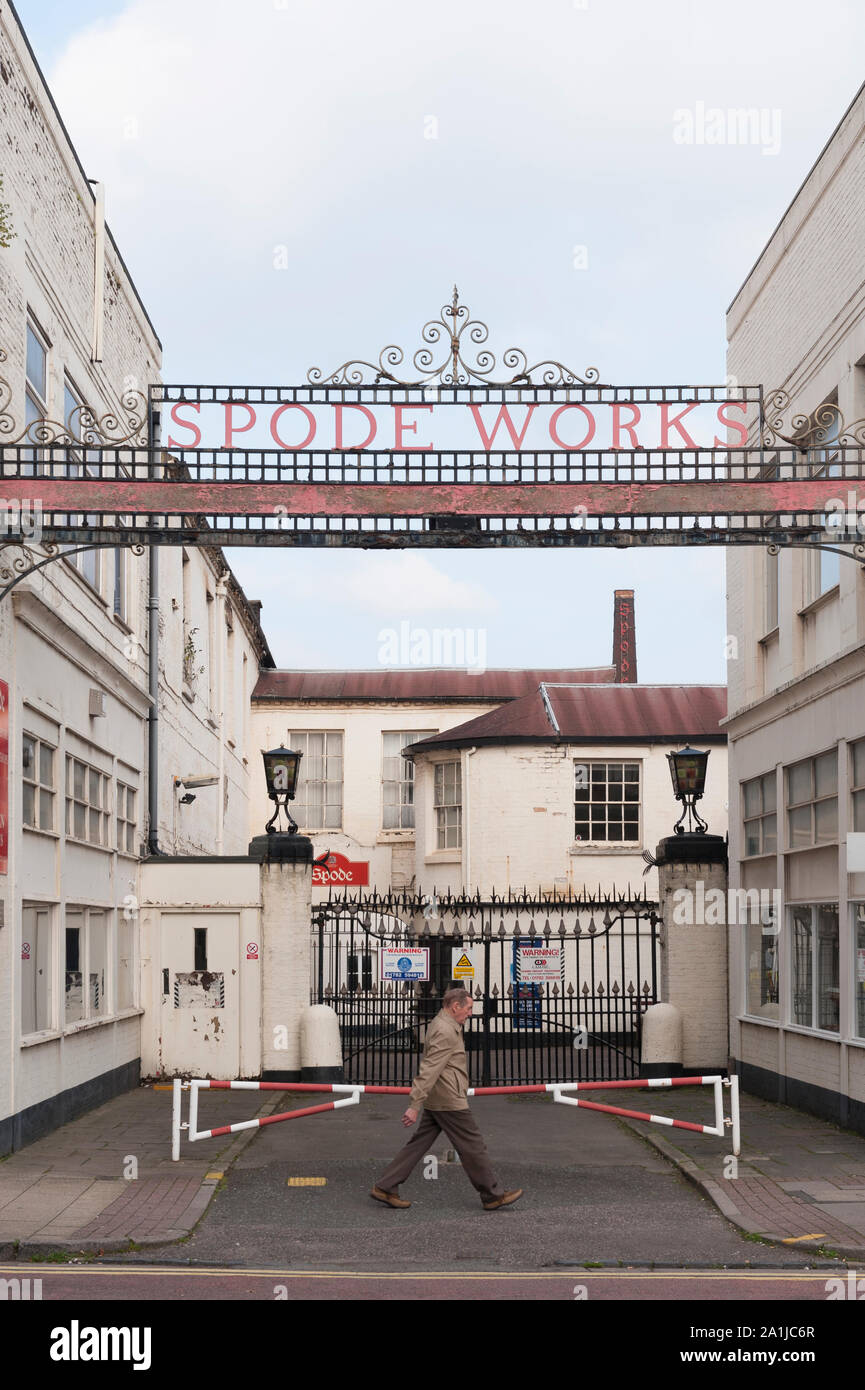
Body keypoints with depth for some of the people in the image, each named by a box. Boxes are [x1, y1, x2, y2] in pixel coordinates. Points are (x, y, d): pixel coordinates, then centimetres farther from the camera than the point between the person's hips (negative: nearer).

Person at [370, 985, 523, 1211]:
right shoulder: (445, 1032, -20)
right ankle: (493, 1196, 10)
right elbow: (429, 1070, -25)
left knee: (418, 1144, 10)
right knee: (473, 1147, 1)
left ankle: (385, 1187, 9)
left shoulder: (441, 1024, 14)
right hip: (449, 1101, -10)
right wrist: (414, 1105, -28)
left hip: (436, 1100, 10)